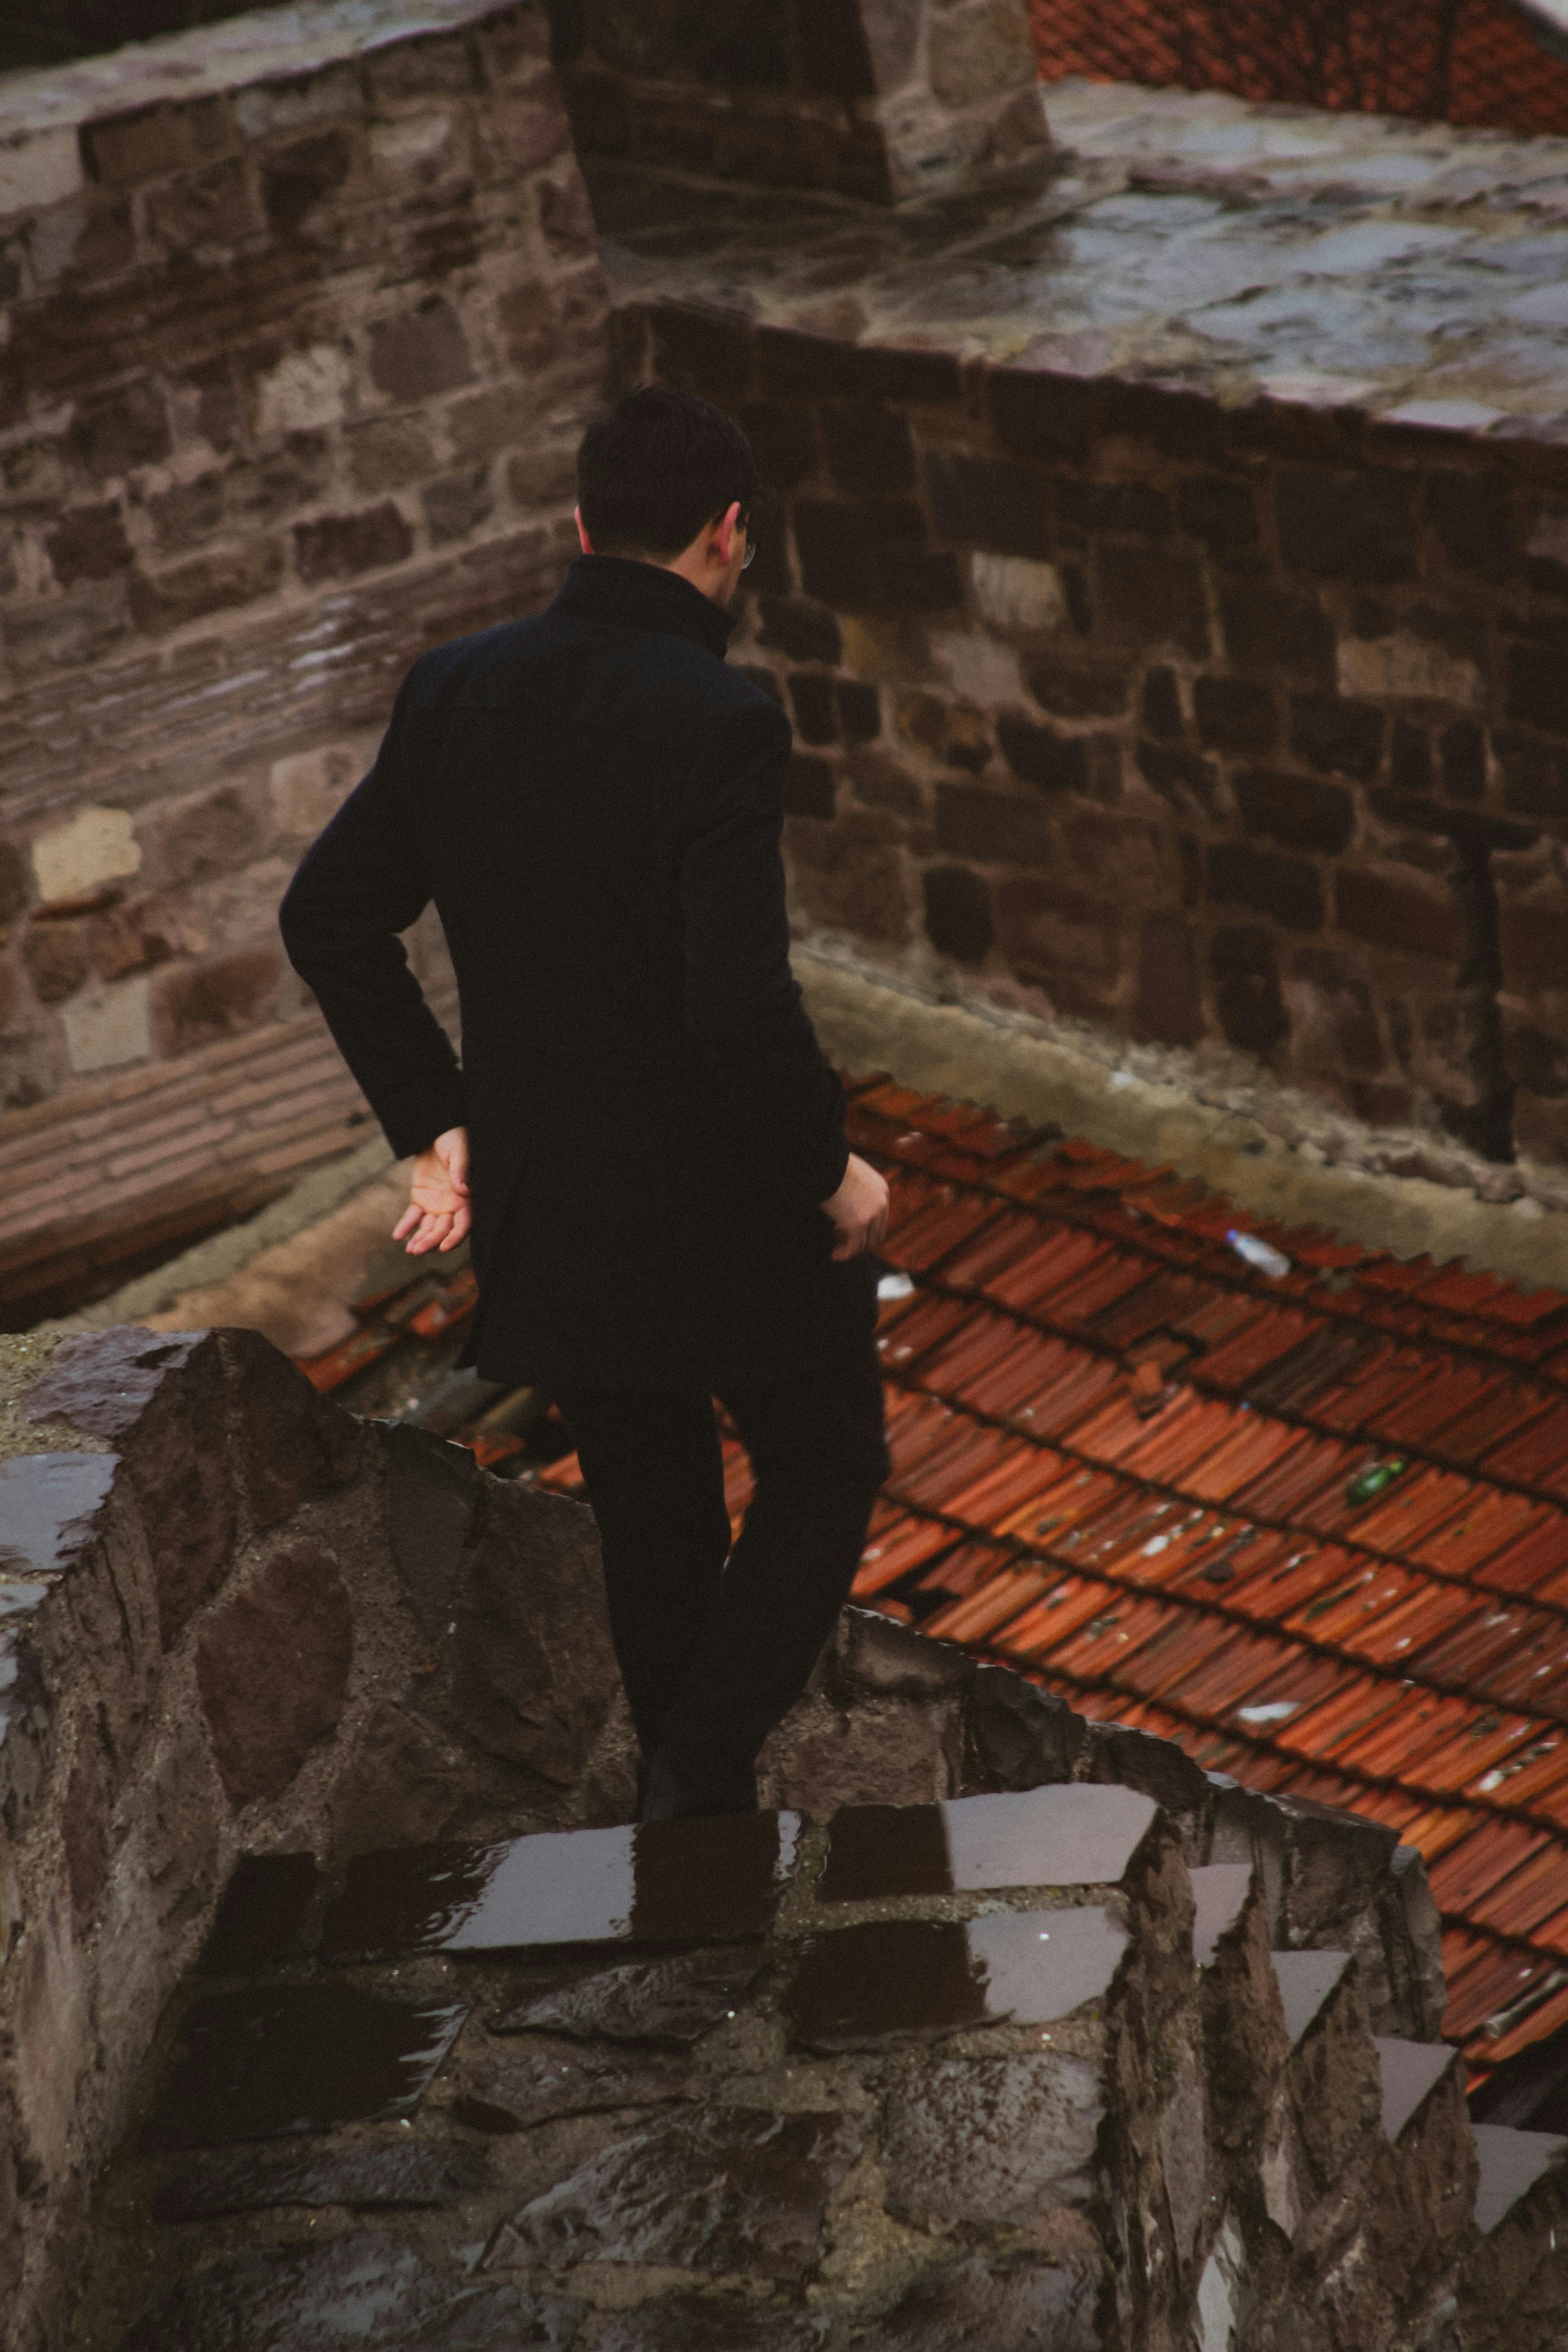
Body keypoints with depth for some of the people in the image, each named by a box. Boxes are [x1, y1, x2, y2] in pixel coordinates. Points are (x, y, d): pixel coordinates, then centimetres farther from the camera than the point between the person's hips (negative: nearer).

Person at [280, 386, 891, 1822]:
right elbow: (741, 998, -28)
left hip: (540, 1204, 6)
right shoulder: (717, 721, -22)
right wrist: (829, 1171, -13)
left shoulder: (456, 691, -2)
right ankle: (700, 1773, 5)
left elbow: (327, 917, 4)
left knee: (651, 1518, 21)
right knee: (824, 1470, 17)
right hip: (722, 1208, -6)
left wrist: (433, 1124, 8)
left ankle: (699, 1815, 33)